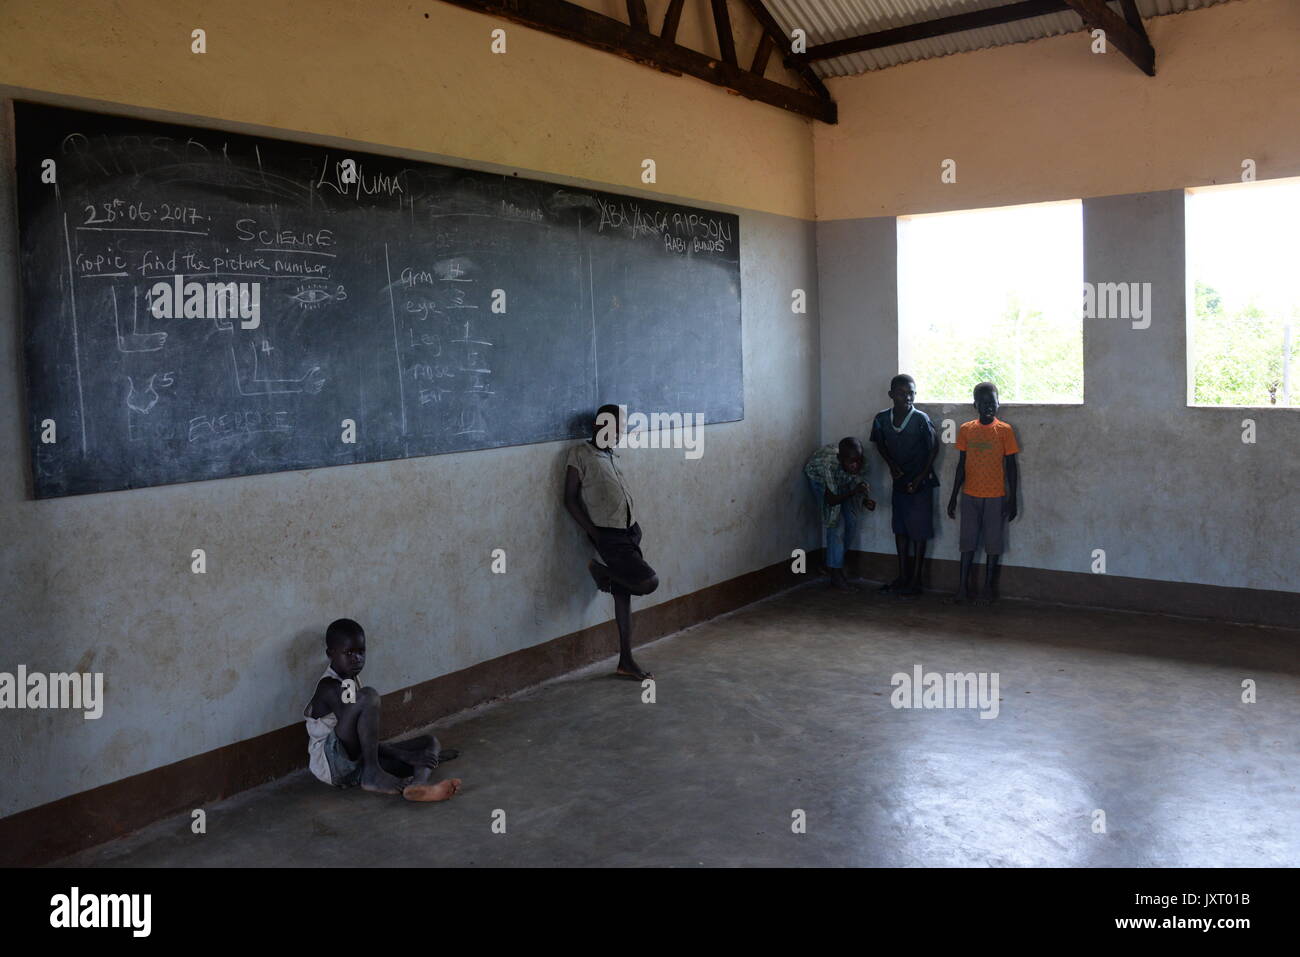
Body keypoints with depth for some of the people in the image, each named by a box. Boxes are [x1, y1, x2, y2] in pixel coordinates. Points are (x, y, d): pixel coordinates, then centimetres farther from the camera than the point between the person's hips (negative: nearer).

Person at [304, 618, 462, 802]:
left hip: (357, 760, 9)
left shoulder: (351, 682, 16)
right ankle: (372, 774, -25)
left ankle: (418, 785, -36)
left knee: (430, 741, -1)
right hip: (330, 764, -9)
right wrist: (404, 755, -21)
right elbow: (353, 732, -20)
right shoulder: (330, 687, -12)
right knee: (369, 696, -27)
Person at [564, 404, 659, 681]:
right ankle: (600, 570, 9)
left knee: (624, 595, 10)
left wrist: (634, 523, 10)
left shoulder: (613, 457, 15)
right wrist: (595, 534, -13)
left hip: (630, 531, 8)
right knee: (649, 582, -14)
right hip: (609, 536, -8)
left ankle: (626, 662, 18)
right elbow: (570, 499, -9)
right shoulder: (580, 454, -7)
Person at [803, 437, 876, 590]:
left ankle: (832, 563, 22)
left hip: (841, 480, 5)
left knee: (851, 523, 4)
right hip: (819, 478, -5)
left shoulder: (860, 461, -31)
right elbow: (831, 500, -34)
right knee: (836, 523, -13)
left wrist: (866, 500, -28)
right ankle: (836, 573, -3)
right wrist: (854, 491, -47)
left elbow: (857, 481, -11)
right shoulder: (829, 463, -43)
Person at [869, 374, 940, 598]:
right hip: (899, 481, 5)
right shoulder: (882, 419, -8)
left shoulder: (920, 419, -19)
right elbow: (879, 443, 10)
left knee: (919, 531, 1)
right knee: (900, 529, 12)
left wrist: (922, 476, -10)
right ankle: (902, 576, 23)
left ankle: (915, 580, 10)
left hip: (920, 483, -4)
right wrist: (891, 463, -5)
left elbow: (934, 446, -8)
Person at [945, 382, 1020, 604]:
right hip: (970, 495, 2)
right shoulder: (966, 430, 3)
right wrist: (953, 497, 8)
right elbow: (961, 465, 8)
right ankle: (962, 588, 10)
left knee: (993, 544, 5)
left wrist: (1012, 500, -5)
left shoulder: (1005, 430, -5)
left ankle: (988, 588, 16)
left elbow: (1011, 466, -2)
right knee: (968, 542, 5)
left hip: (996, 497, -2)